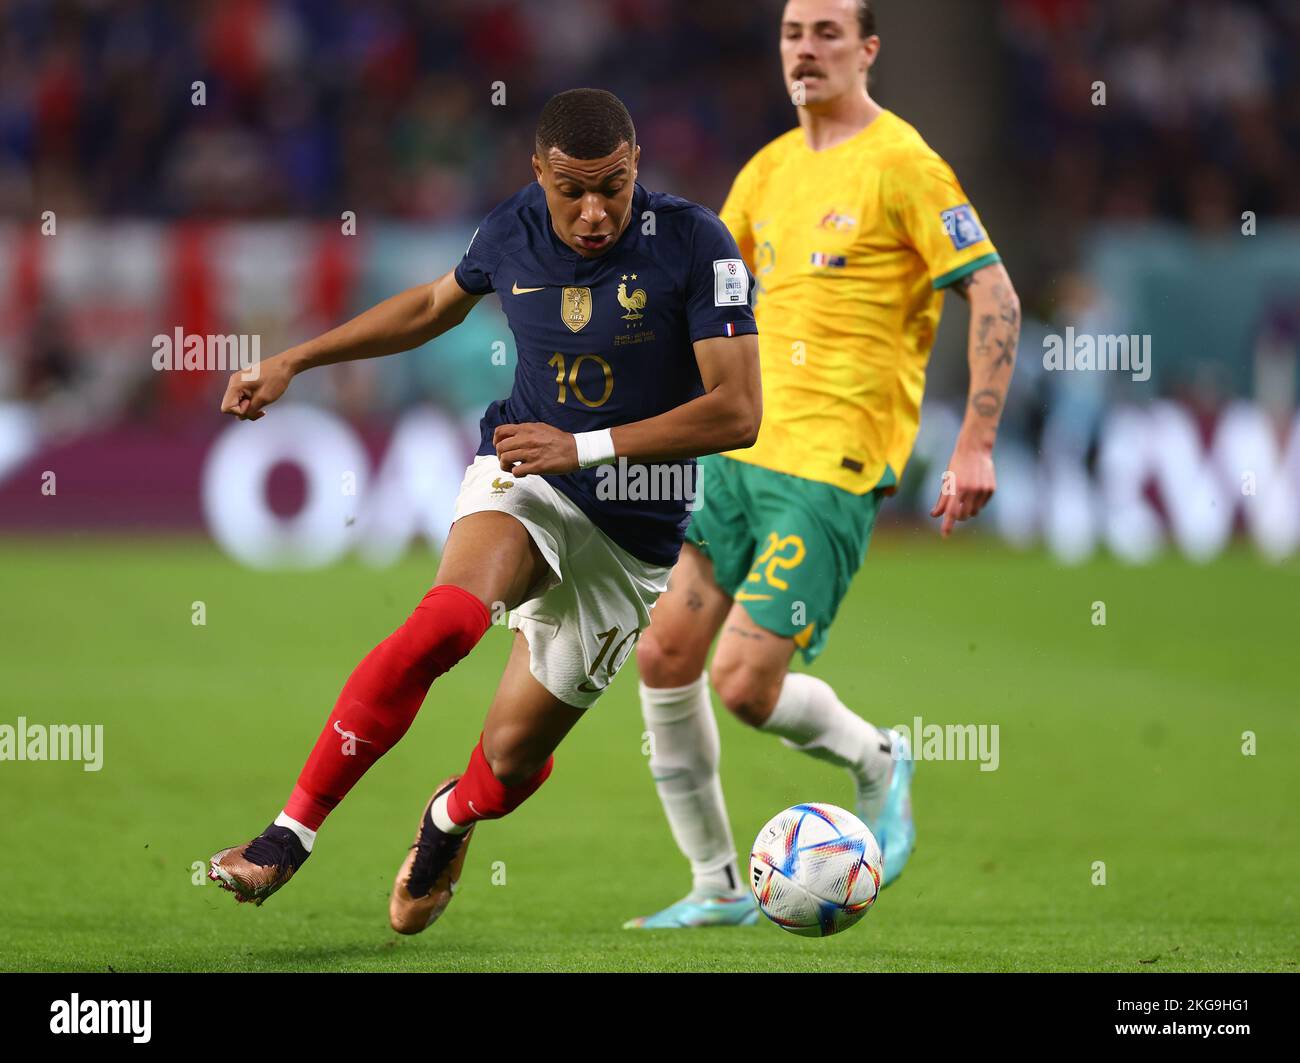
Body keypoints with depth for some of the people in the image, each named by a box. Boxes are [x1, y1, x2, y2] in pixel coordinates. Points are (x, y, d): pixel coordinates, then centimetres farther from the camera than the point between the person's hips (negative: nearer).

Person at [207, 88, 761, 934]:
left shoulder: (695, 244, -16)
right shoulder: (515, 232, -3)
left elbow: (737, 413, -19)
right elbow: (436, 305, 20)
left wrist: (584, 447, -23)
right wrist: (294, 362, 19)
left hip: (636, 535, -1)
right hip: (524, 483, 1)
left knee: (511, 759, 2)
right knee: (445, 622, -33)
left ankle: (450, 820, 42)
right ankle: (290, 835, -26)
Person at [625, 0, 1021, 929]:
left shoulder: (902, 164, -9)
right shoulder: (770, 170, 13)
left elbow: (994, 296, -12)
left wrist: (976, 446, -17)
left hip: (835, 466, -7)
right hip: (746, 447, 7)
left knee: (743, 683, -14)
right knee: (665, 655, 1)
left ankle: (877, 762, 17)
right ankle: (719, 888, 13)